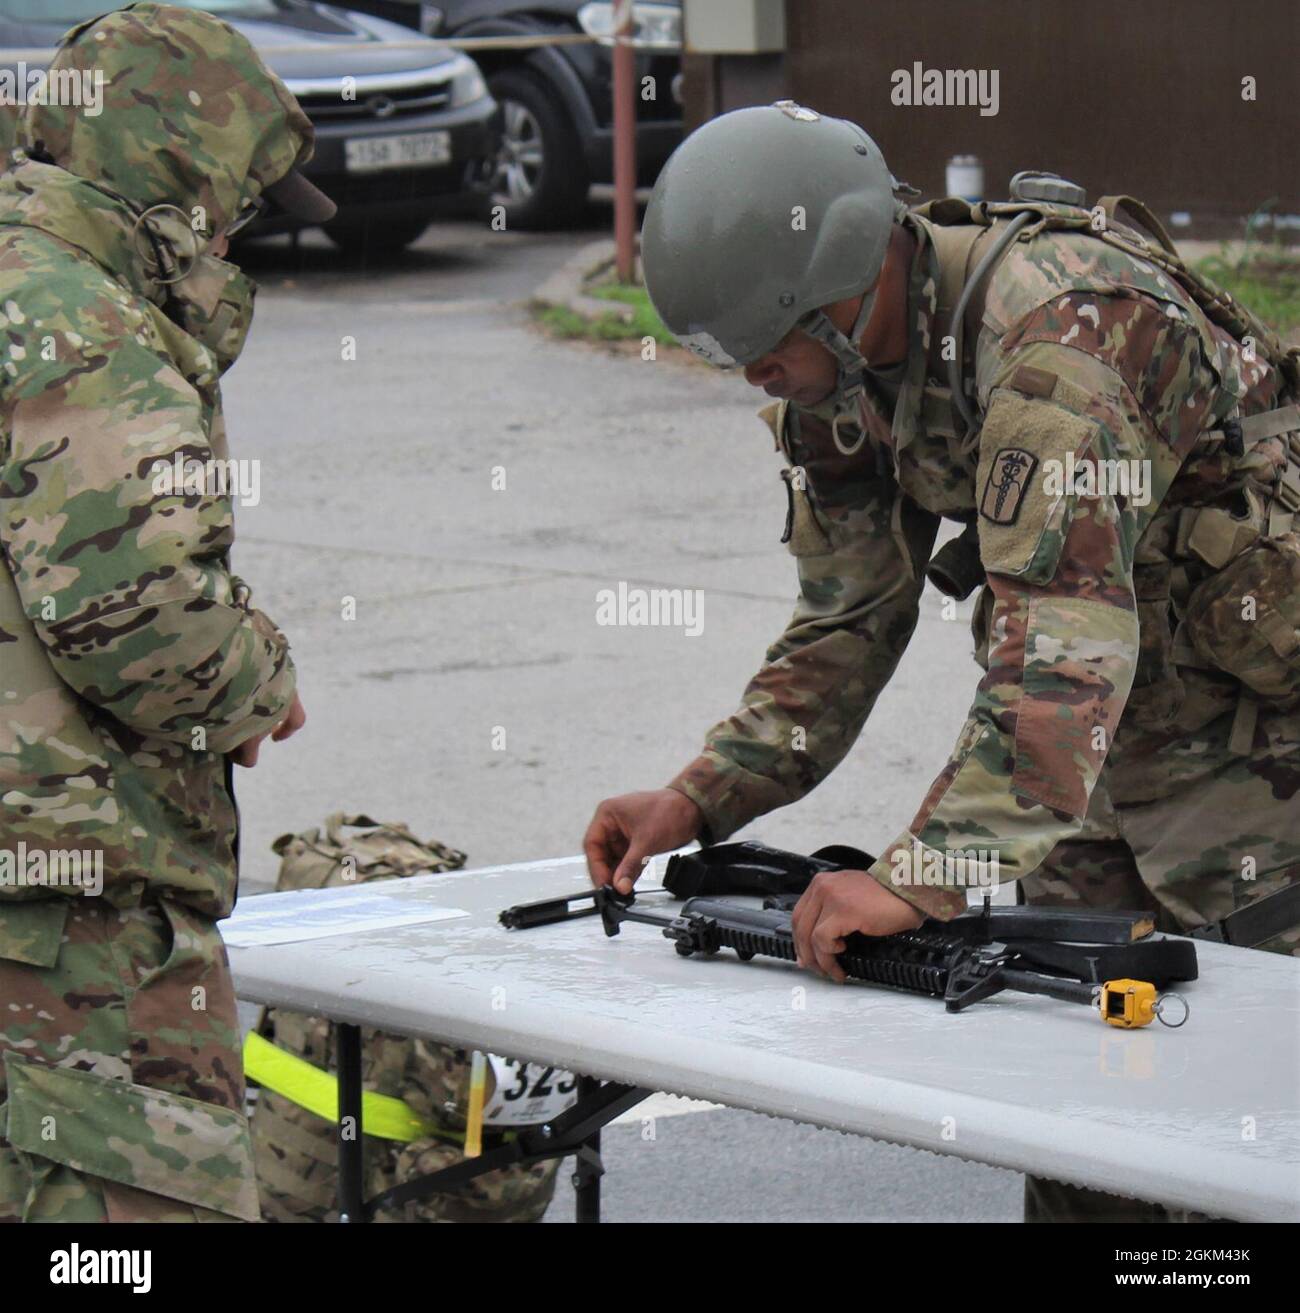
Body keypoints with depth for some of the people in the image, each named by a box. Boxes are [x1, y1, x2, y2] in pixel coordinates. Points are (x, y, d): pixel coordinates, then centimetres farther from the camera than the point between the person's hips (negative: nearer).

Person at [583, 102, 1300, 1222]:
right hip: (1120, 738, 9)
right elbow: (848, 624, 7)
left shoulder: (1059, 327, -31)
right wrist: (698, 801, -5)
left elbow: (1062, 636, -39)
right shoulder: (844, 370, -2)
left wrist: (923, 876, -44)